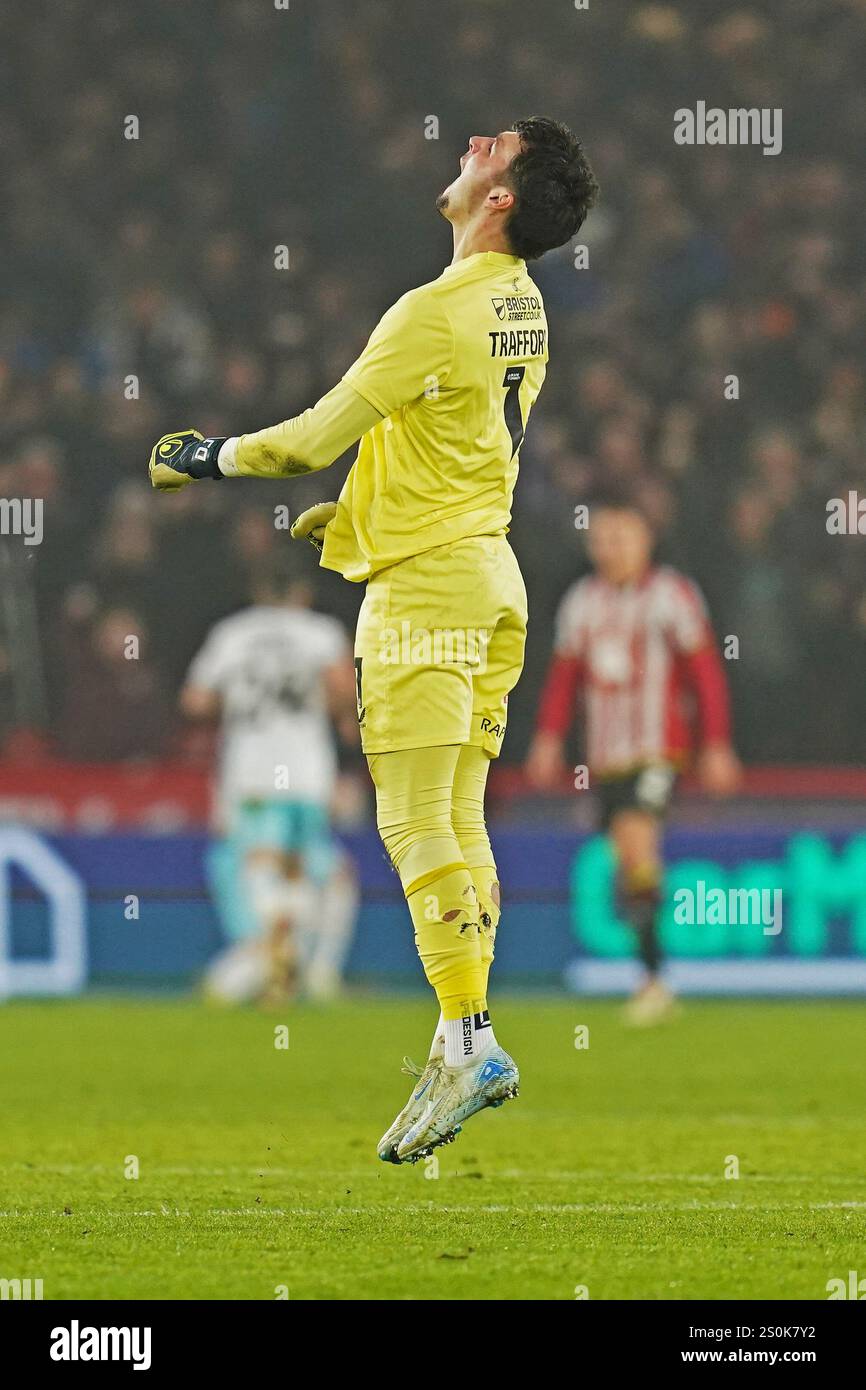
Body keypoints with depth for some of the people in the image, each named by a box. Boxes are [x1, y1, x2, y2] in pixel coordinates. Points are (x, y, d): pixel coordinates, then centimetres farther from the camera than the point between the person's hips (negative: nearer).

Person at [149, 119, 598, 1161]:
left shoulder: (440, 313, -18)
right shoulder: (522, 308, 10)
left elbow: (319, 436, -16)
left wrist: (212, 458, 1)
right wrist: (344, 516, 28)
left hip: (427, 584, -9)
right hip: (488, 575, 9)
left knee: (417, 822, -10)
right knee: (457, 822, 10)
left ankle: (465, 1043, -15)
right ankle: (468, 1045, 9)